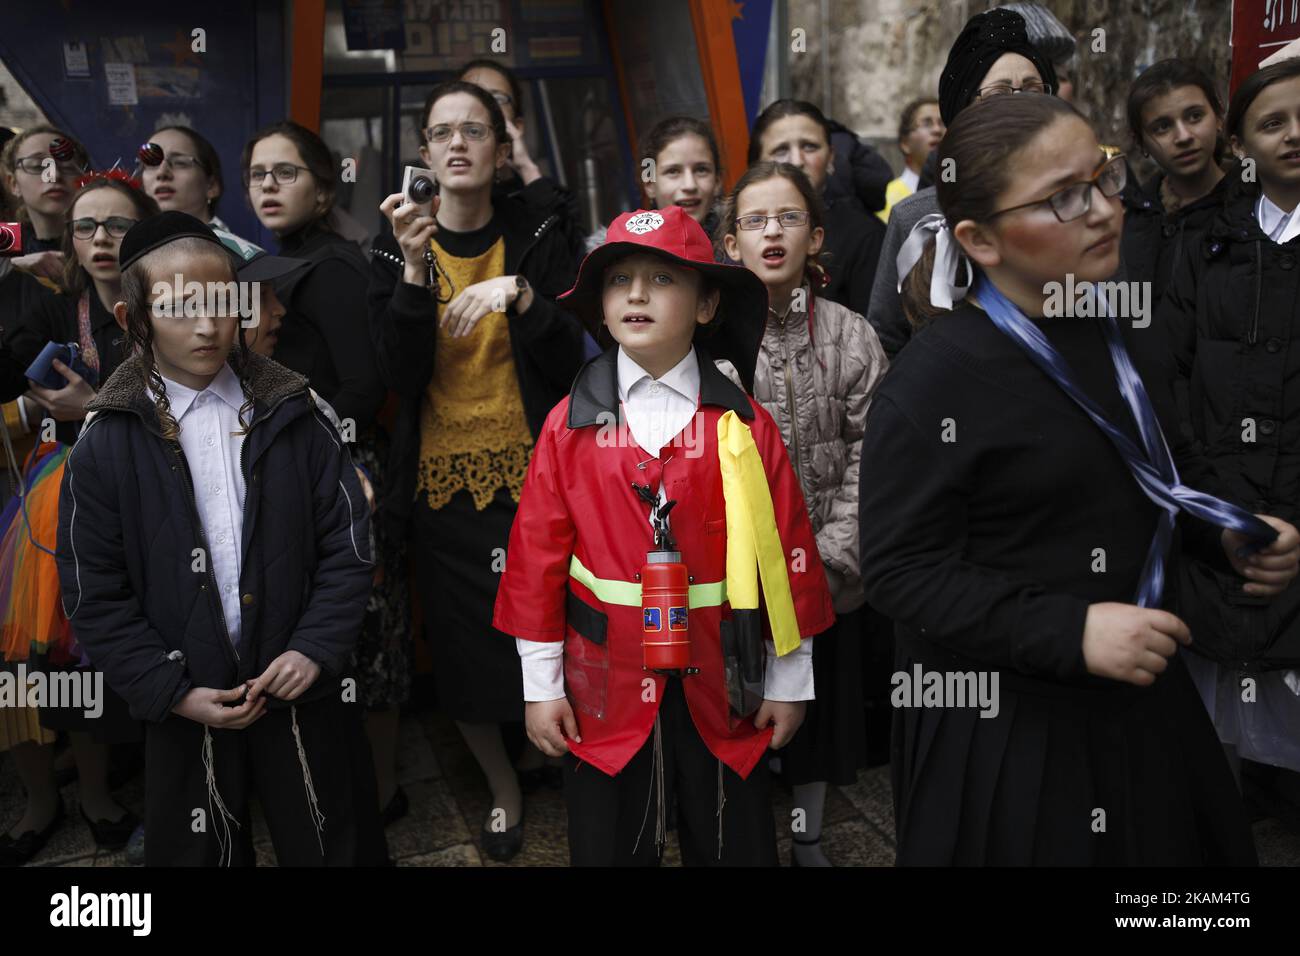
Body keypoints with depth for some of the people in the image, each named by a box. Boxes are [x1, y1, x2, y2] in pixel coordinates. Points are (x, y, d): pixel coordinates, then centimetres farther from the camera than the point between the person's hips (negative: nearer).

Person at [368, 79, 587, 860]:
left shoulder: (538, 239, -1)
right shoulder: (397, 247, 1)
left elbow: (569, 364, -8)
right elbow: (401, 373, -11)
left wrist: (519, 294, -24)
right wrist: (415, 267, -22)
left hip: (527, 473, -1)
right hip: (441, 480, 1)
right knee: (464, 648, 8)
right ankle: (503, 785, 35)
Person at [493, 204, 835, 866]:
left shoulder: (743, 424, -5)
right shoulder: (569, 425, -4)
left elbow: (788, 552, -2)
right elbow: (537, 556, -2)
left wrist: (789, 681, 0)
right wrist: (540, 686, -1)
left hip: (721, 688, 0)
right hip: (604, 692, 0)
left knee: (734, 846, 17)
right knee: (608, 846, 17)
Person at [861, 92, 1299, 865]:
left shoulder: (1114, 334, 1)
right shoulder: (933, 384, -20)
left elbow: (1169, 473, 15)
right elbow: (900, 572, -21)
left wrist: (1235, 536, -4)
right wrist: (1072, 632, -26)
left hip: (1142, 697, 7)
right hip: (1006, 723, -7)